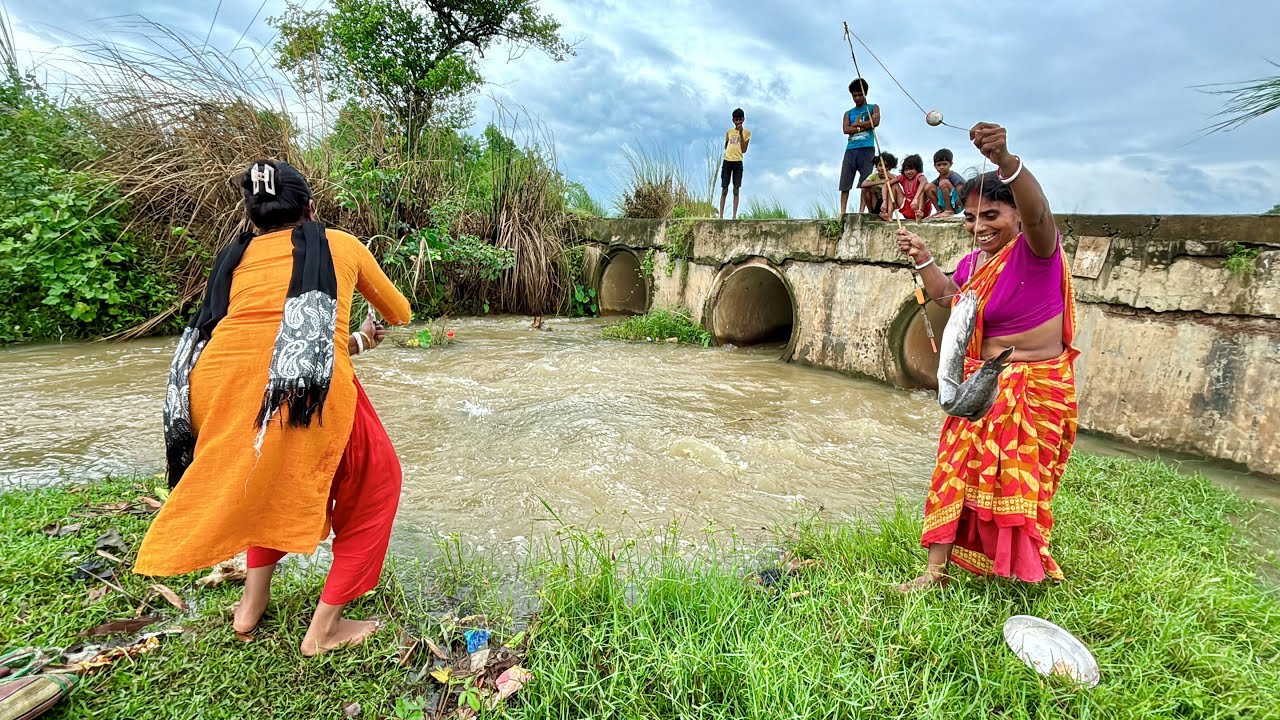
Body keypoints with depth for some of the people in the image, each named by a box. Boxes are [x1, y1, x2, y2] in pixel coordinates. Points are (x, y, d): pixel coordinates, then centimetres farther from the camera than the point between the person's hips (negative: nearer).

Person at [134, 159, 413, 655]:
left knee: (271, 473, 35)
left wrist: (351, 343, 44)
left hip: (216, 384, 5)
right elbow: (399, 313, 34)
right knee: (373, 483, 19)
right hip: (306, 387, -4)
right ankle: (324, 628, 21)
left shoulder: (237, 255, 26)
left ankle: (253, 603, 35)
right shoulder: (341, 244, 20)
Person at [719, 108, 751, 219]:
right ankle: (721, 215, -2)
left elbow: (744, 150, -4)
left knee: (736, 190, -3)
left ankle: (734, 216, -4)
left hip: (738, 162, -2)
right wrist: (728, 152, 6)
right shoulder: (729, 131, 13)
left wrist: (741, 134, -8)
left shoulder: (747, 132, 5)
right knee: (724, 190, -2)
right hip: (727, 161, 2)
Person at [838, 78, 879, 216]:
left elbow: (876, 122, -3)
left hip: (867, 149, -2)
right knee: (845, 183, -8)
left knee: (865, 183, -9)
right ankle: (842, 213, -12)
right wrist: (865, 126, -4)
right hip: (850, 150, 2)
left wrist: (856, 124, 1)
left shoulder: (873, 108, 17)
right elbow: (846, 129, 3)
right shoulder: (848, 113, 21)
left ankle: (861, 211, -11)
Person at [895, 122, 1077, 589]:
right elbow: (946, 294, 24)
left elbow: (1037, 212, -40)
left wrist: (1006, 161, -57)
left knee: (1020, 482, 7)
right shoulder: (975, 260, 4)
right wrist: (923, 259, 8)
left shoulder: (1036, 249, -16)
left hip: (1036, 387, -6)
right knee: (956, 471, 8)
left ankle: (1030, 569, 34)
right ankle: (936, 569, 22)